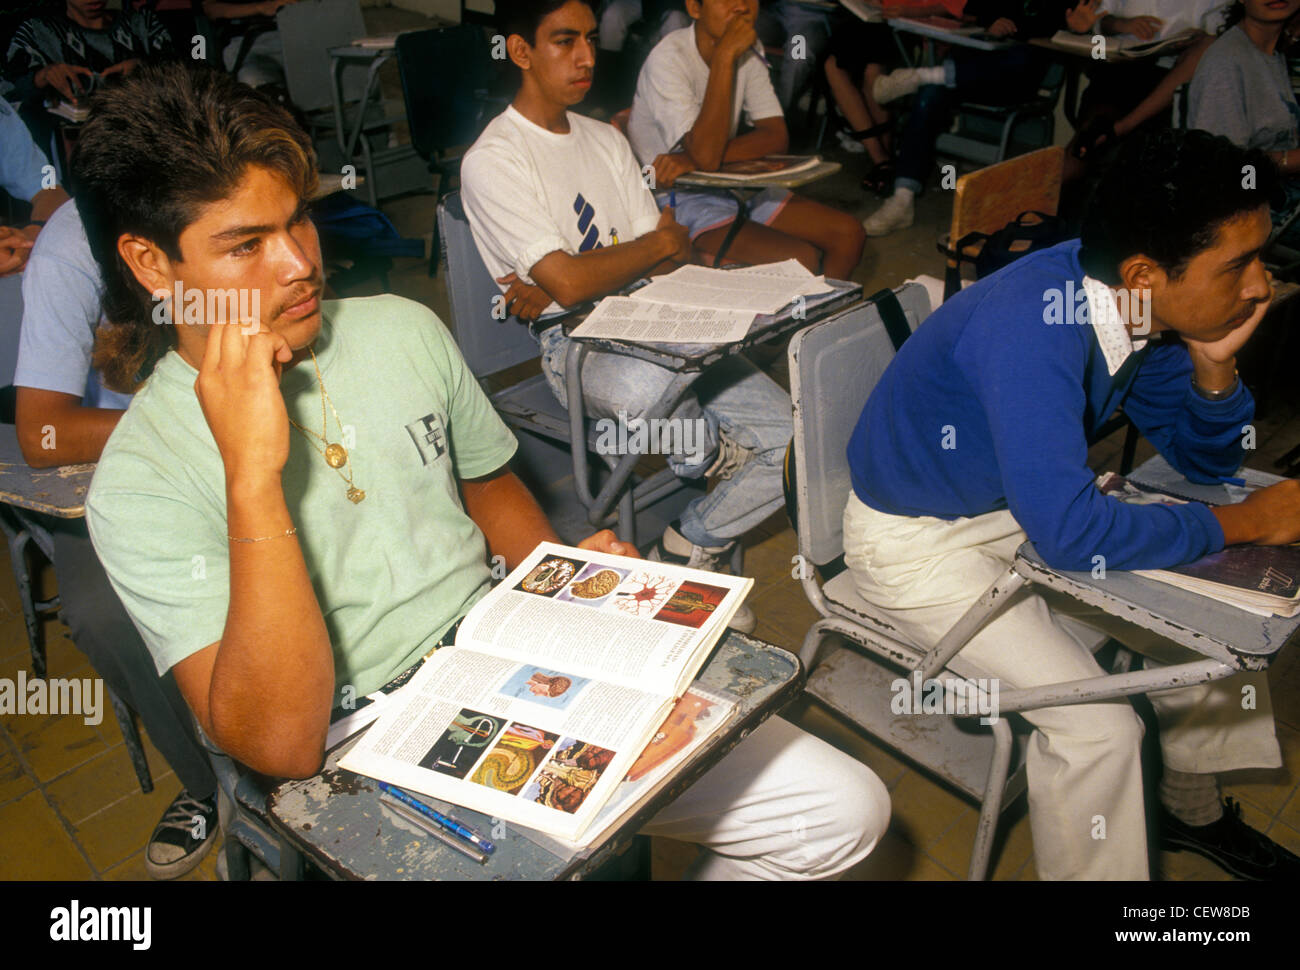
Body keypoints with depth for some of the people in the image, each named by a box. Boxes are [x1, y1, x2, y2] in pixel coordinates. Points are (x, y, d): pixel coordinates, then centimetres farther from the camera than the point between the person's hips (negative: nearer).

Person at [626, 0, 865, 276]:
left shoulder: (746, 52, 4)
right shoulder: (668, 59, -18)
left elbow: (777, 137, -6)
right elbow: (706, 156, -29)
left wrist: (694, 159, -21)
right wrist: (725, 55, -28)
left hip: (734, 185, 7)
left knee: (848, 233, -6)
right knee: (802, 260, -24)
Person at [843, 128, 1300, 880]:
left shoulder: (1140, 308, -9)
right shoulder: (1031, 326, -34)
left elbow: (1204, 462, 3)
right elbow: (1071, 533, -37)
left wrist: (1214, 365, -17)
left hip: (1025, 509, 8)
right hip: (918, 543, -8)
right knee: (1097, 724, -19)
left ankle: (1195, 808, 33)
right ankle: (1096, 866, 9)